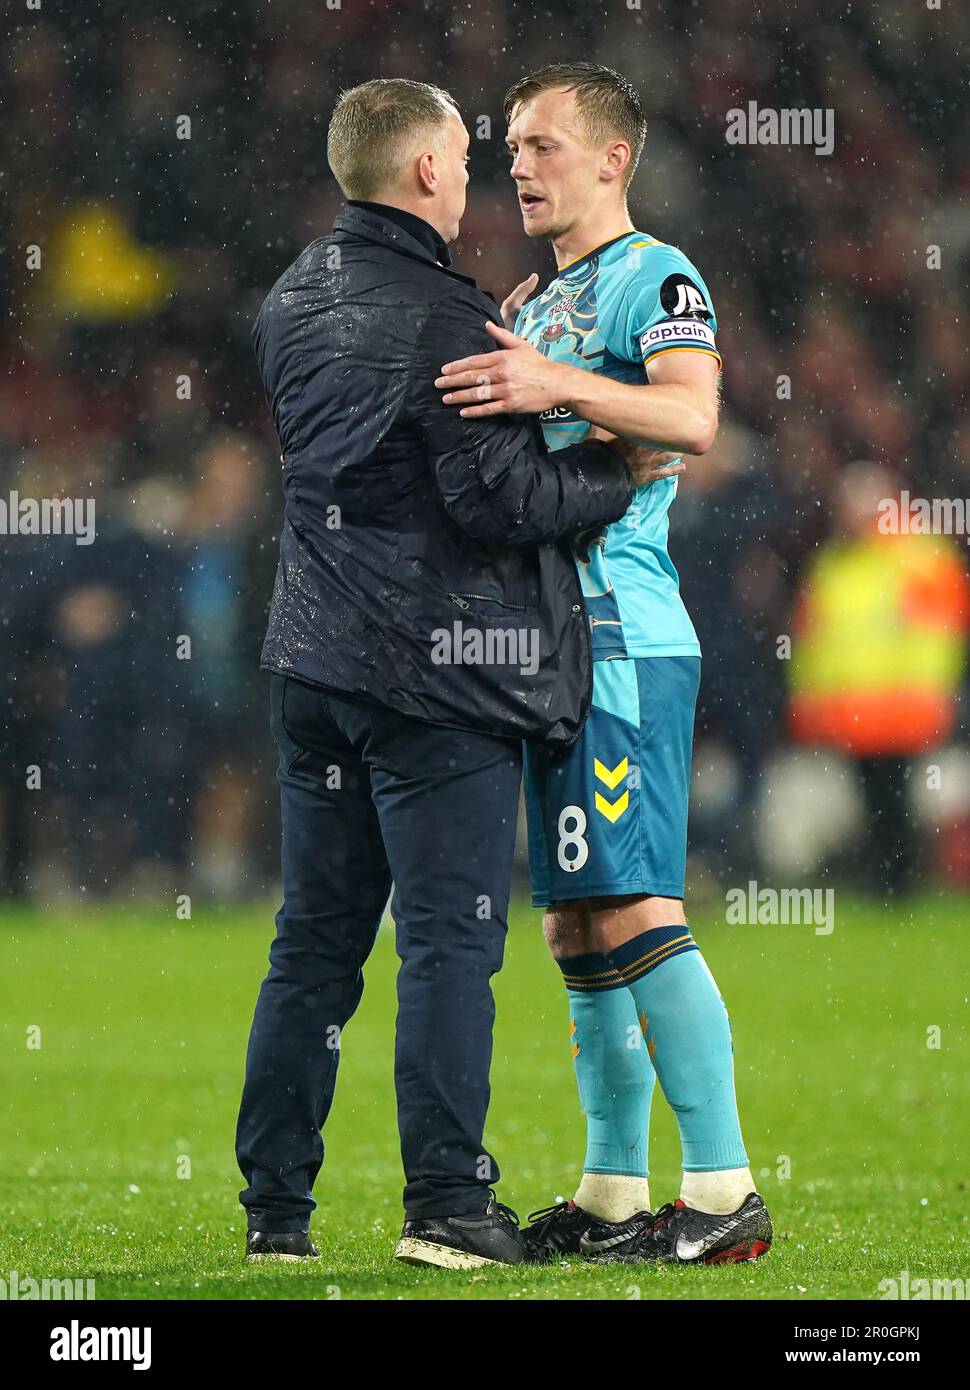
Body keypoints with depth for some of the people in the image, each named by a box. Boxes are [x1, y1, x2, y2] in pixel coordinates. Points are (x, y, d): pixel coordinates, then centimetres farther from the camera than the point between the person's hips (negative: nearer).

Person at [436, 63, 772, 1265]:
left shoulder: (655, 279, -6)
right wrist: (488, 385, 12)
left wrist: (558, 387, -36)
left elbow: (693, 416, -24)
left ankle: (725, 1190, -13)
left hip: (622, 635, -9)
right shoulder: (543, 306, 22)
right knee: (577, 925, 9)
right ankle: (612, 1194, 14)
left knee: (635, 912, -14)